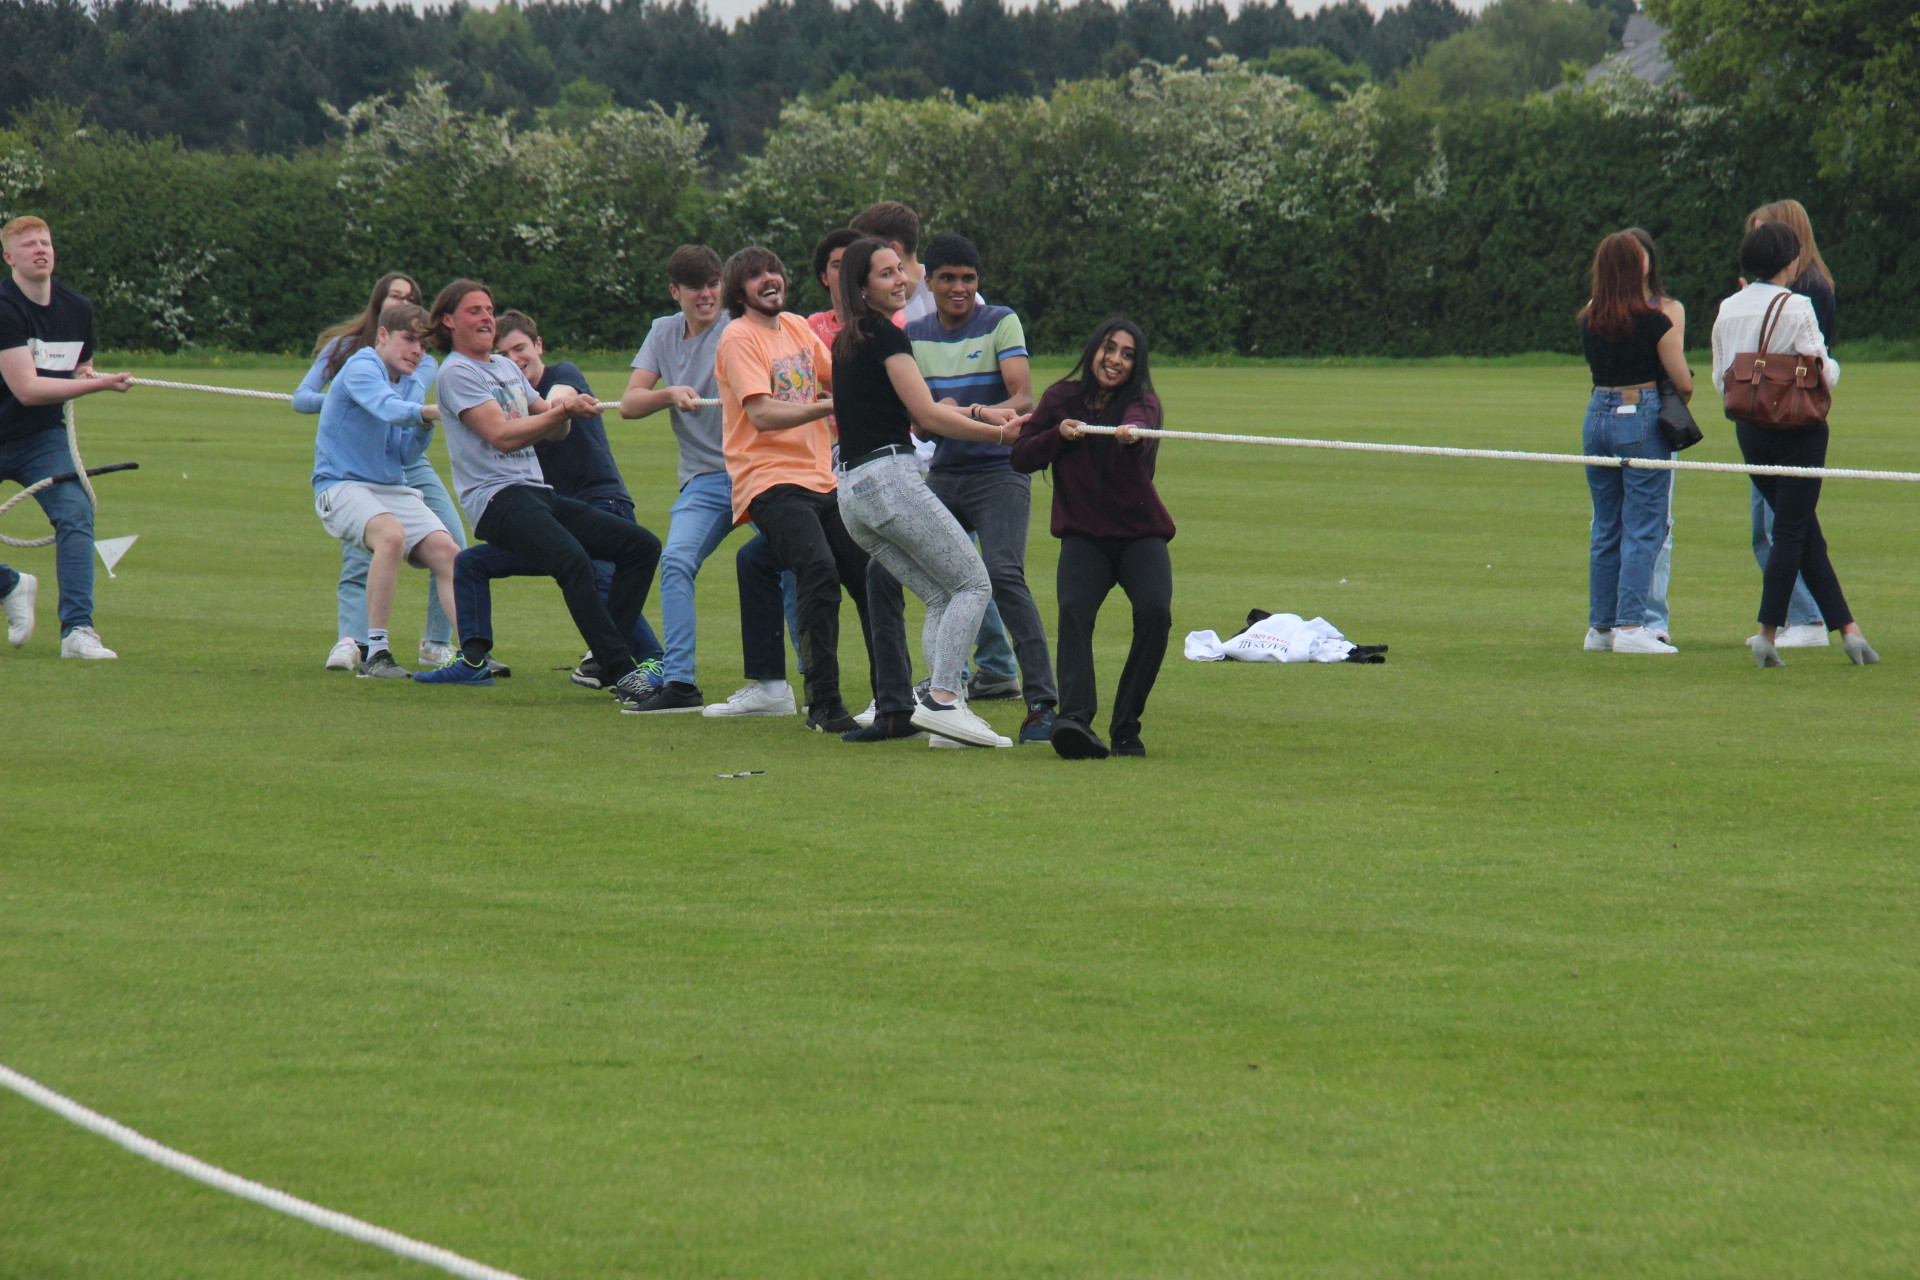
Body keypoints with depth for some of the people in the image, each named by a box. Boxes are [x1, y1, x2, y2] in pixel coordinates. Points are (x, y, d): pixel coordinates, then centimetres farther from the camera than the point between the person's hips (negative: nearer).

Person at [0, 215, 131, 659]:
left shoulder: (77, 309, 2)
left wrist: (84, 375, -3)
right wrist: (100, 384, -27)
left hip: (42, 439, 4)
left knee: (75, 513, -20)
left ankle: (77, 630, -24)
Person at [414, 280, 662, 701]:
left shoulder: (507, 368, 24)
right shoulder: (457, 373, -2)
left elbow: (554, 432, 21)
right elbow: (502, 435, -14)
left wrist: (564, 405, -1)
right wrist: (562, 411, -21)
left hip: (539, 494, 9)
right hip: (497, 499, -9)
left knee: (642, 545, -1)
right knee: (572, 560, -34)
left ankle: (605, 657, -6)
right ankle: (620, 673, -37)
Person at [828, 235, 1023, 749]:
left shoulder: (847, 344, 21)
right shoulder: (886, 336, -6)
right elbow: (927, 416, -7)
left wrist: (980, 413, 15)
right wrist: (999, 433, 1)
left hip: (853, 494, 9)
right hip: (890, 476, -9)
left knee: (942, 599, 11)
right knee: (972, 584, -5)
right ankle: (942, 698, -18)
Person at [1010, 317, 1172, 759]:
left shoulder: (1141, 402, -4)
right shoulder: (1061, 399, 4)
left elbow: (1139, 424, -29)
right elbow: (1021, 457, 5)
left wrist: (1132, 432, -52)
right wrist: (1059, 434, -12)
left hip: (1140, 535, -1)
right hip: (1084, 536, 1)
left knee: (1154, 610, -26)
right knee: (1074, 609, -27)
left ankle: (1126, 727, -13)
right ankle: (1075, 719, -43)